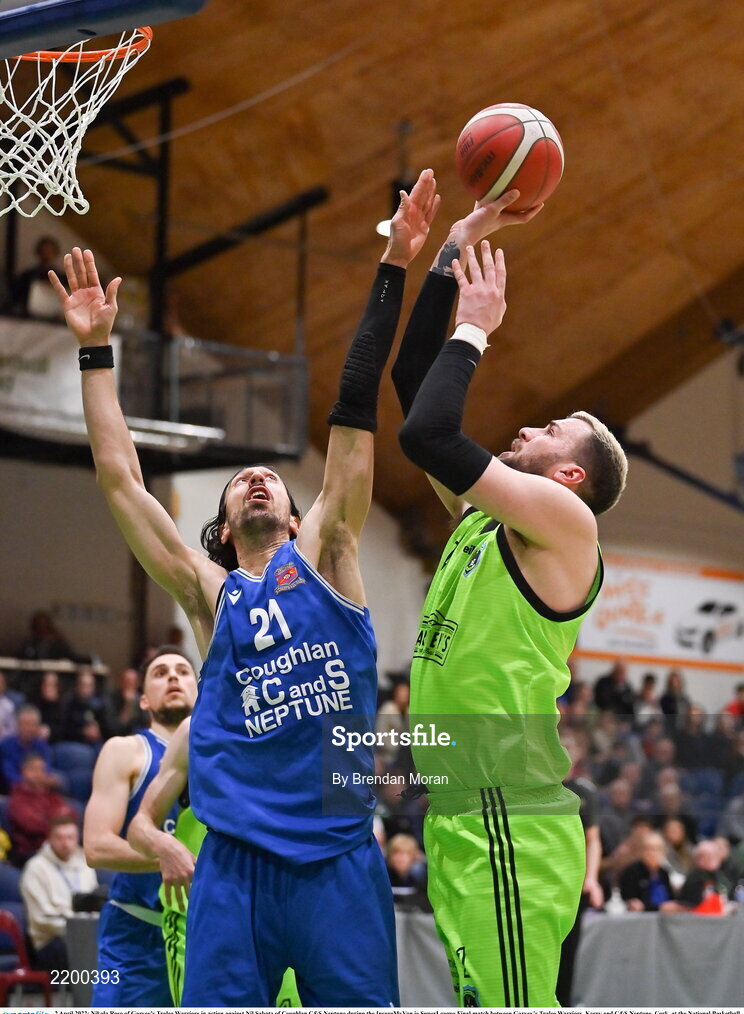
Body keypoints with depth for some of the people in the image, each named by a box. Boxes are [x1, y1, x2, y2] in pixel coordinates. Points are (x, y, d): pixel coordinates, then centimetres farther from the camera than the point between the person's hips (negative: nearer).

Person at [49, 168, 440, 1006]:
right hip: (236, 865, 1)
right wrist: (95, 348, 12)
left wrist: (391, 272, 1)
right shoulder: (209, 591, 13)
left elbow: (353, 419, 5)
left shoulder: (324, 557, 10)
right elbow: (118, 477, 12)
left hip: (338, 857, -1)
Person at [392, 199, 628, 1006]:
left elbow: (427, 433, -16)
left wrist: (474, 329, -2)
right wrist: (453, 250, 21)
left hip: (509, 819, -9)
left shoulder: (562, 519, -5)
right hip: (461, 816, 9)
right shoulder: (482, 515, 19)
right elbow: (414, 386, 21)